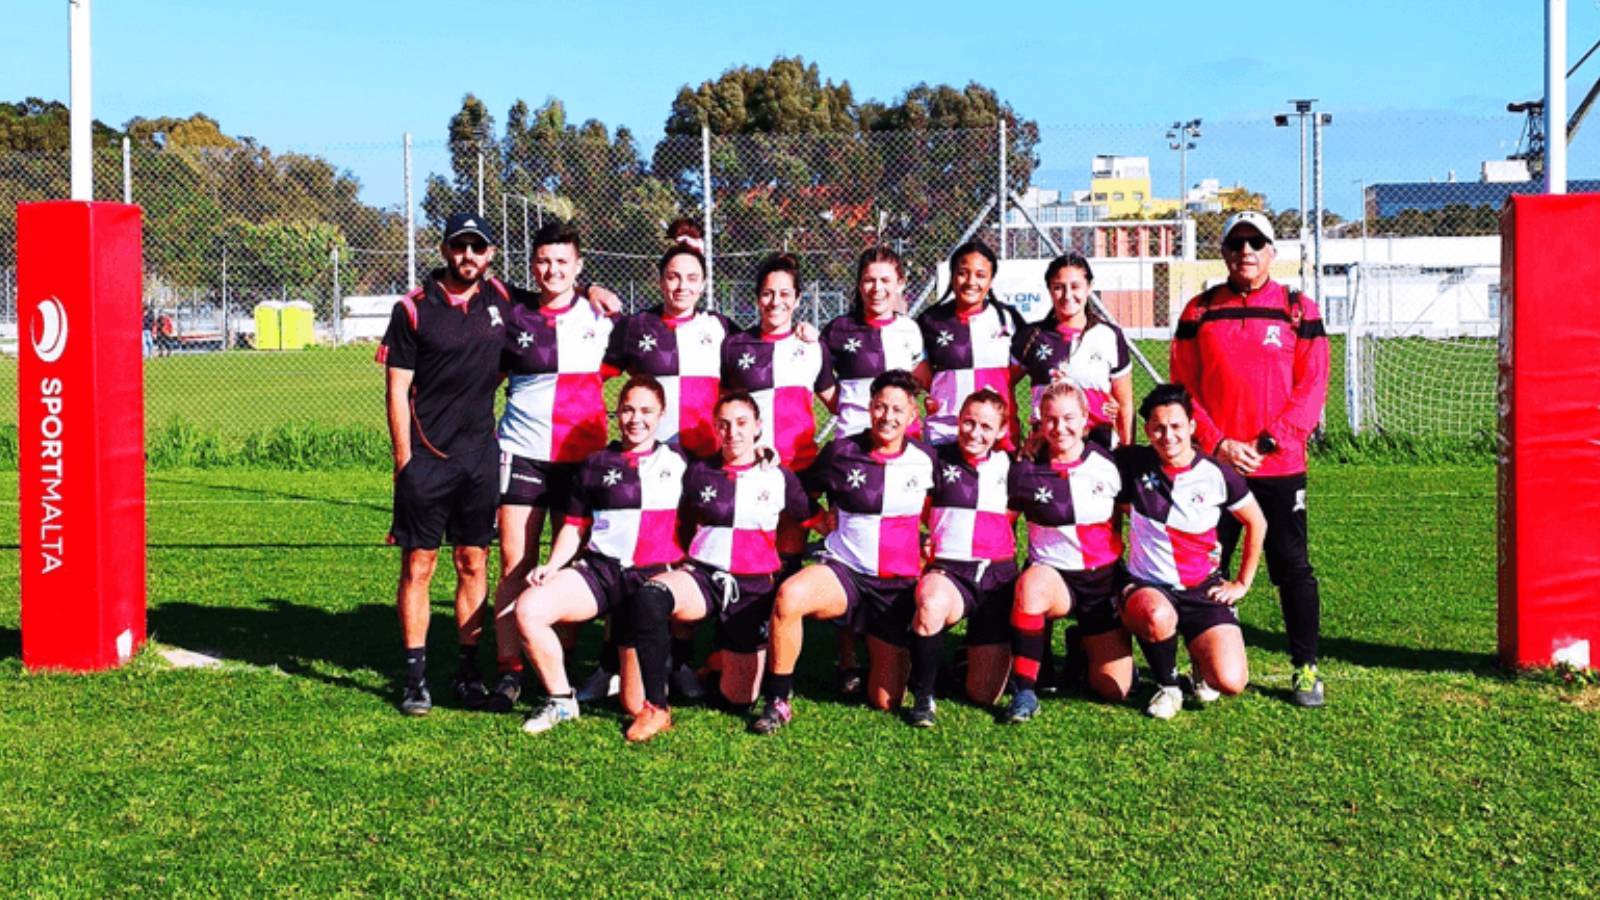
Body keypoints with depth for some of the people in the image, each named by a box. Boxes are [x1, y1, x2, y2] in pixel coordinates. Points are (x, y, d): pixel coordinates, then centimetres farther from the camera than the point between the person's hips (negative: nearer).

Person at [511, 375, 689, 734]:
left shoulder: (677, 461, 11)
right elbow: (575, 526, 12)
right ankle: (561, 700, -6)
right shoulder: (596, 465, 12)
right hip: (599, 569, 2)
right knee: (528, 608, -26)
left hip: (655, 577, -2)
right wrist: (552, 566, -4)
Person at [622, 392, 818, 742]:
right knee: (648, 597, -36)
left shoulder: (779, 477, 5)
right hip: (704, 576, 0)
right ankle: (655, 709, -26)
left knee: (739, 698, -1)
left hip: (754, 587, 0)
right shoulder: (699, 472, 8)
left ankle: (724, 659, 35)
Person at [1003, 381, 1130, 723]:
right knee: (1030, 586, -40)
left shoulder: (1107, 465, -2)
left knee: (1115, 689, -4)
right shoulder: (1025, 471, -5)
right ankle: (1024, 693, -25)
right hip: (1053, 576, -1)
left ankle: (1084, 645, 31)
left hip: (1105, 579, 1)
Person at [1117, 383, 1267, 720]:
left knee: (1230, 681, -20)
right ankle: (1167, 685, -7)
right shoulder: (1134, 464, -5)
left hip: (1204, 591, 1)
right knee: (1159, 617, -40)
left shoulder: (1217, 475, -5)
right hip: (1147, 586, 0)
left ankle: (1201, 663, 19)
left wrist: (1242, 583, 9)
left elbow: (1256, 523, 9)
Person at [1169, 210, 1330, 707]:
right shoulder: (1199, 311, 7)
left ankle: (1306, 669, 12)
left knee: (1292, 567, 2)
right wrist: (1217, 443, -9)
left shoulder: (1299, 310, 4)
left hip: (1281, 466, -1)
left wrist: (1267, 442, -11)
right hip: (1214, 463, 1)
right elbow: (1183, 388, 4)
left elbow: (1311, 388, 0)